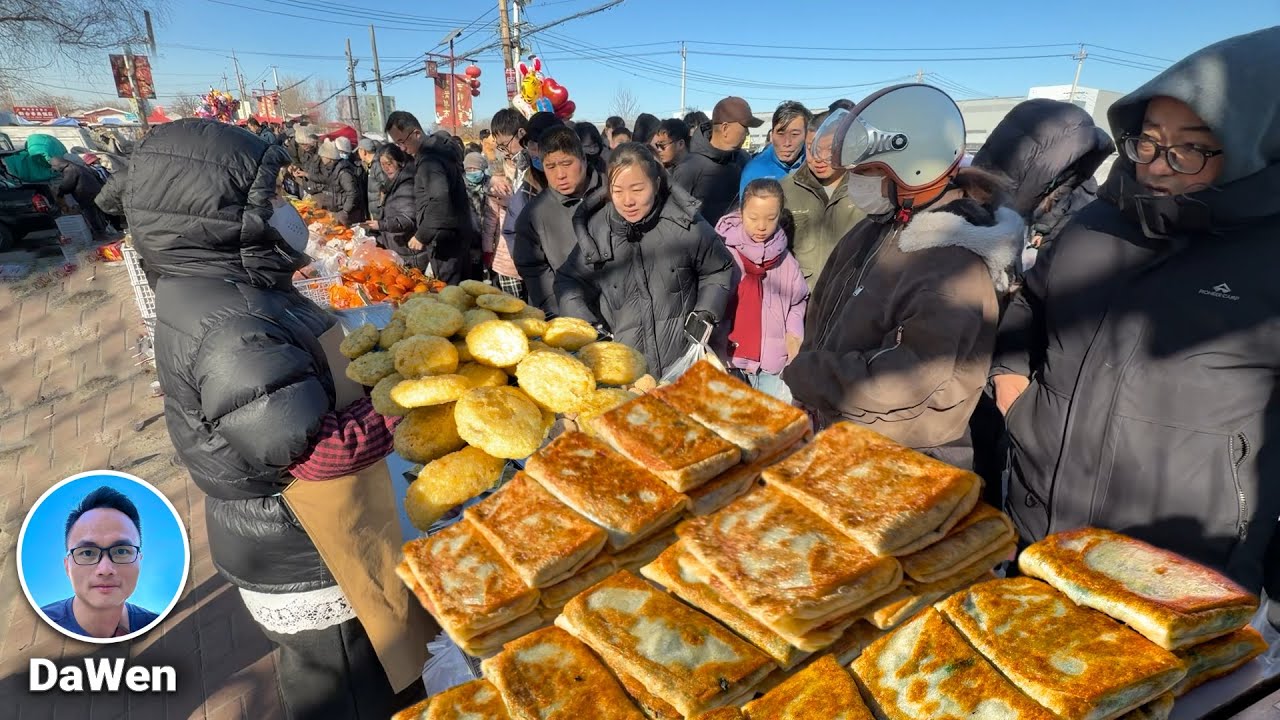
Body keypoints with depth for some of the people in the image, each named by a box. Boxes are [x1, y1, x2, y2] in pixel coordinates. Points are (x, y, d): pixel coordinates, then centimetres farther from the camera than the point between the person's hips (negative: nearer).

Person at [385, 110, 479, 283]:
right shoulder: (439, 144, 11)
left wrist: (421, 235, -22)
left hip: (445, 238, -10)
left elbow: (440, 201, -31)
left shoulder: (429, 159, -20)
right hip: (459, 233, 10)